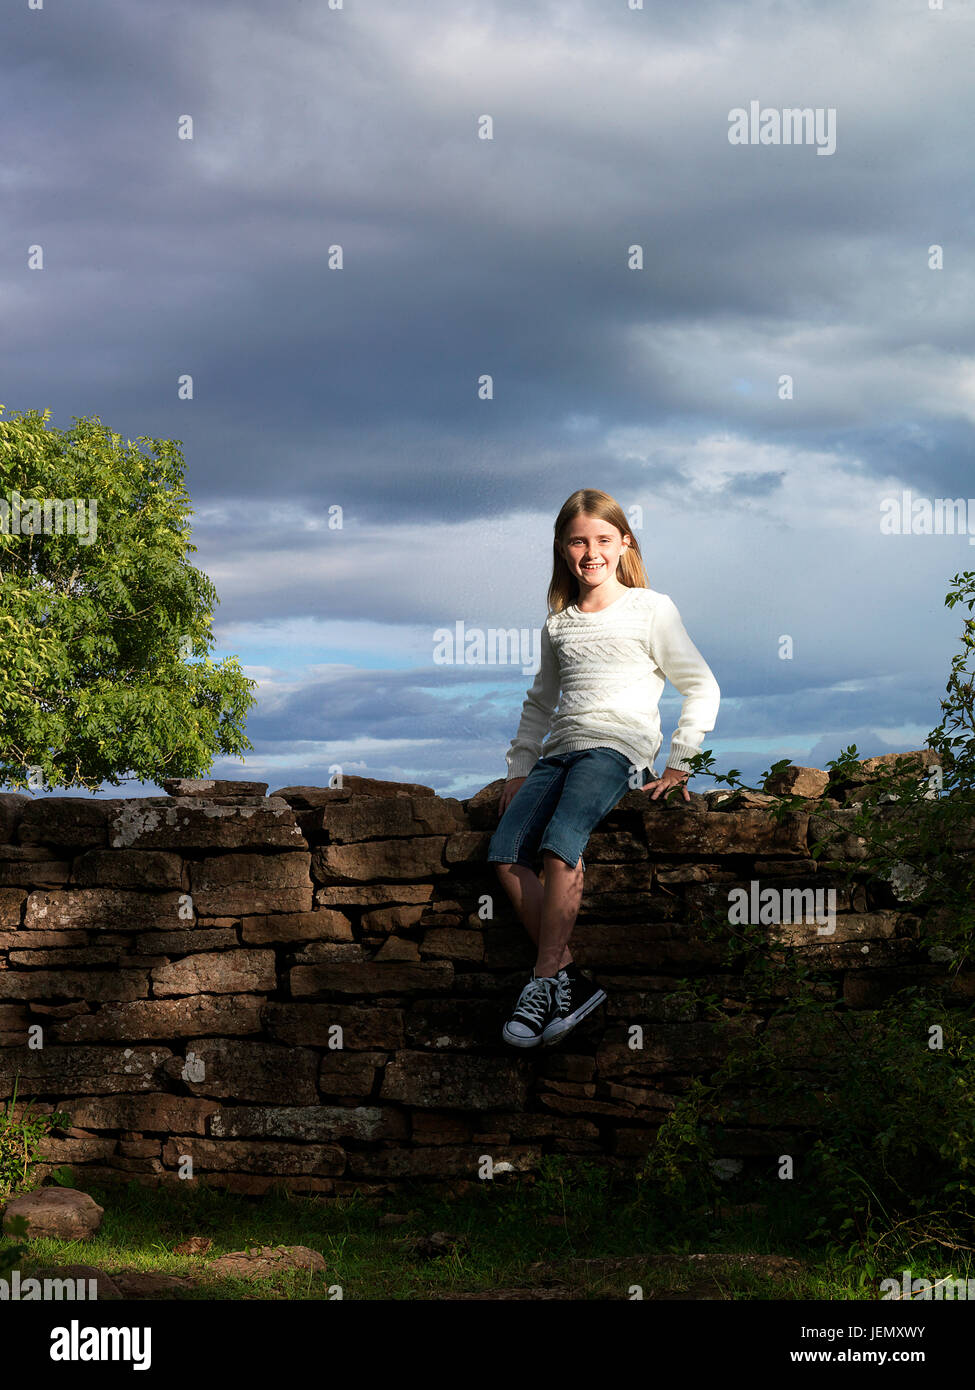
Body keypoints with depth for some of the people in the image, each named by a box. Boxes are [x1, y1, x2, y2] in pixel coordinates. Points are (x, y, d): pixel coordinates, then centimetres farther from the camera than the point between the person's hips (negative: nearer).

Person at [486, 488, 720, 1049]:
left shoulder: (651, 610, 6)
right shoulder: (558, 625, 22)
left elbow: (702, 688, 5)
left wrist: (679, 764, 0)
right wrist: (520, 767, 23)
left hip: (617, 748, -6)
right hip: (560, 750, 6)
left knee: (561, 845, -31)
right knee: (506, 851, -20)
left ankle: (548, 980, -23)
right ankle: (571, 981, -19)